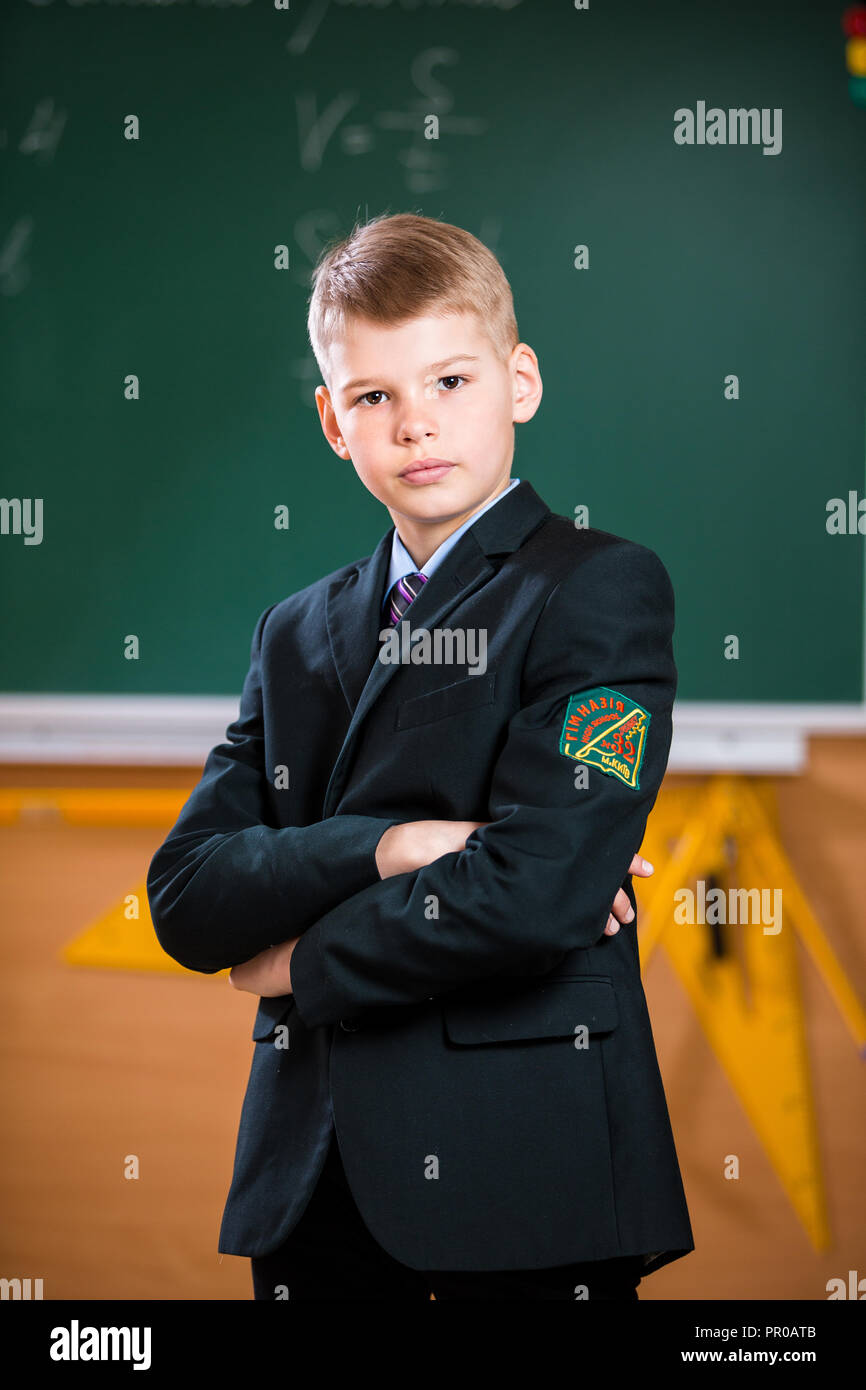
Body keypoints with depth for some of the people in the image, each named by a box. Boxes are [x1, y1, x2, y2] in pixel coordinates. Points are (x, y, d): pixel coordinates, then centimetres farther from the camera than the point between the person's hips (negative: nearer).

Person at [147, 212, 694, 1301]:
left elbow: (541, 892, -17)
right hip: (311, 1181, 5)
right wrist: (388, 846, -14)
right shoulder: (295, 636, 14)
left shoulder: (604, 589, -4)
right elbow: (183, 894, 2)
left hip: (524, 1184, -5)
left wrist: (302, 962, -4)